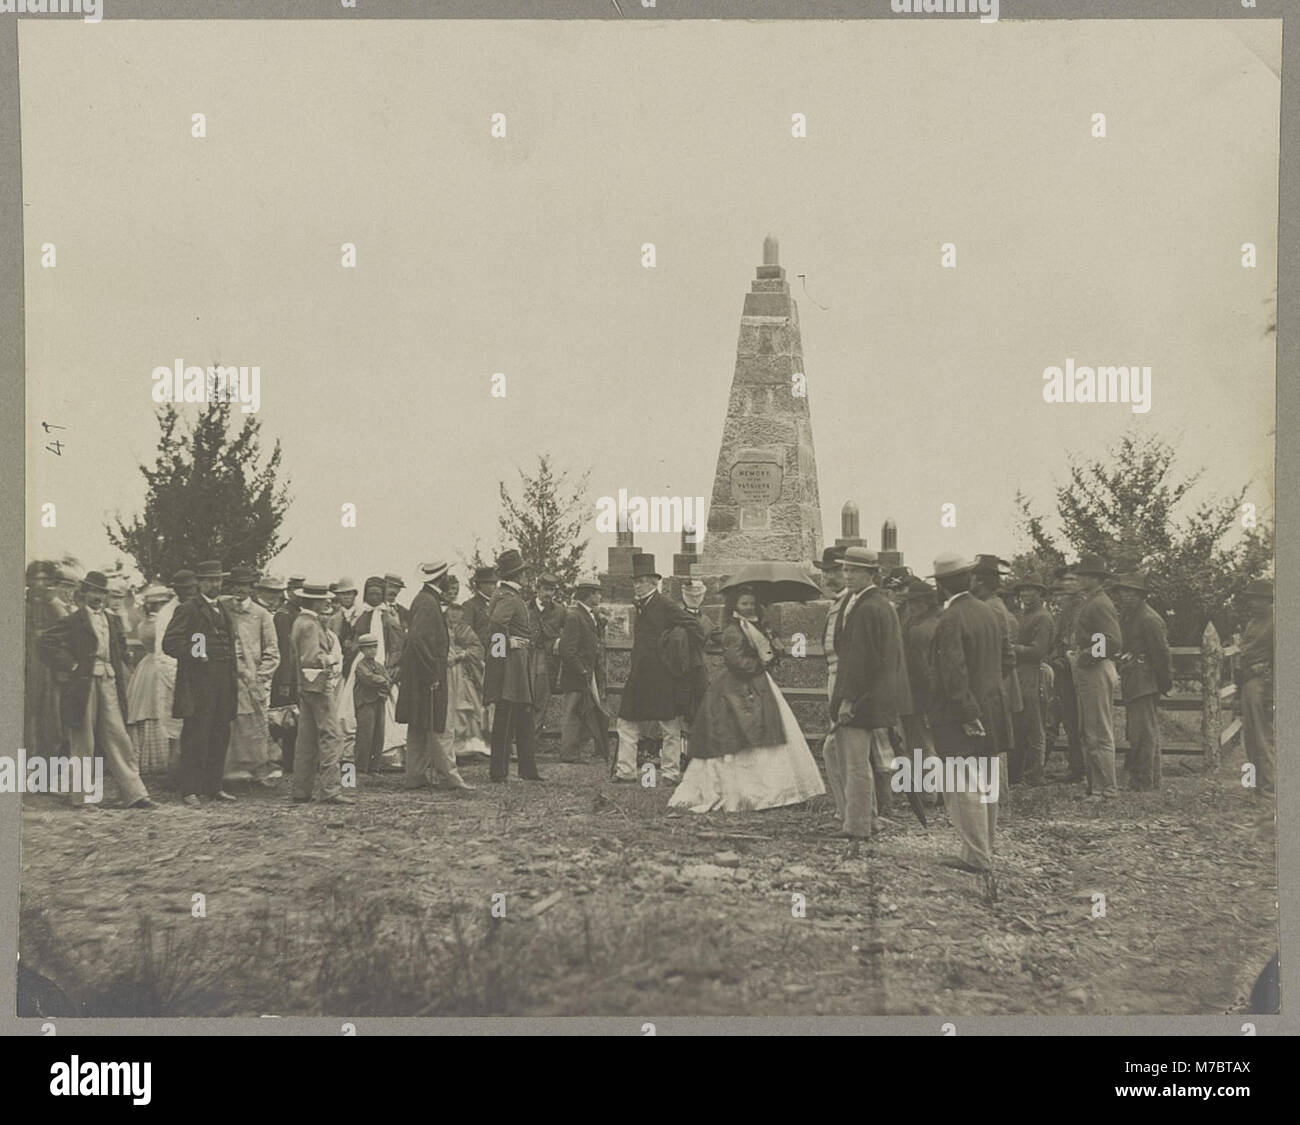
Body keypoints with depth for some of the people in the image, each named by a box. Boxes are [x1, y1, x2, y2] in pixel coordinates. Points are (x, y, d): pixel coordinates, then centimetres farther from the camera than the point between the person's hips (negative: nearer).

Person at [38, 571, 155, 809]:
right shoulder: (73, 621, -3)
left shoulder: (112, 621, 15)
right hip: (83, 683, -5)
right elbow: (45, 641, -10)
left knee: (118, 737, 2)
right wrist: (68, 665, -10)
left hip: (109, 684, 5)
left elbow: (121, 648, 30)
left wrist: (120, 669, 14)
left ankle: (134, 793, 0)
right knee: (83, 742, 2)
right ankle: (81, 795, 10)